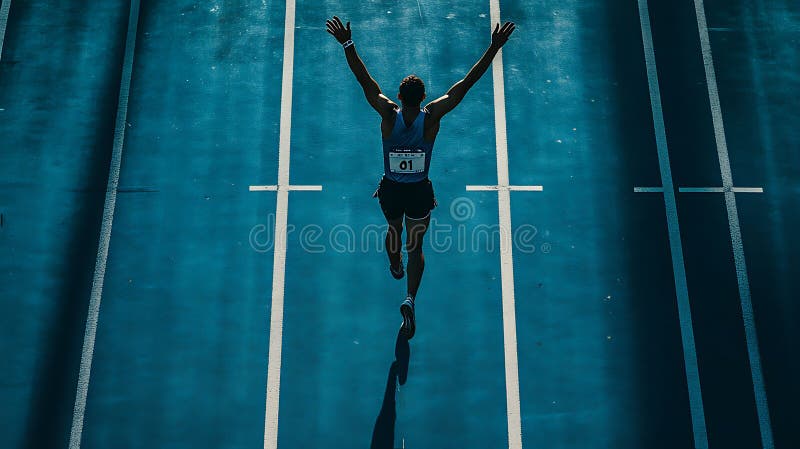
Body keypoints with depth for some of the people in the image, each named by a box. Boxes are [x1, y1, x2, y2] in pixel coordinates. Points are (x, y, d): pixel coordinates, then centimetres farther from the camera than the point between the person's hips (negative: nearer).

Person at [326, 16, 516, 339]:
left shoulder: (389, 115, -19)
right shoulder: (432, 117, -20)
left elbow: (364, 80, -18)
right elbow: (467, 82, -19)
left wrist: (347, 43, -15)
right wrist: (495, 46, -16)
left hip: (390, 190, 1)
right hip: (420, 192, -1)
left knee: (394, 229, 31)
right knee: (415, 245, 12)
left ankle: (396, 267, 60)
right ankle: (410, 299, -2)